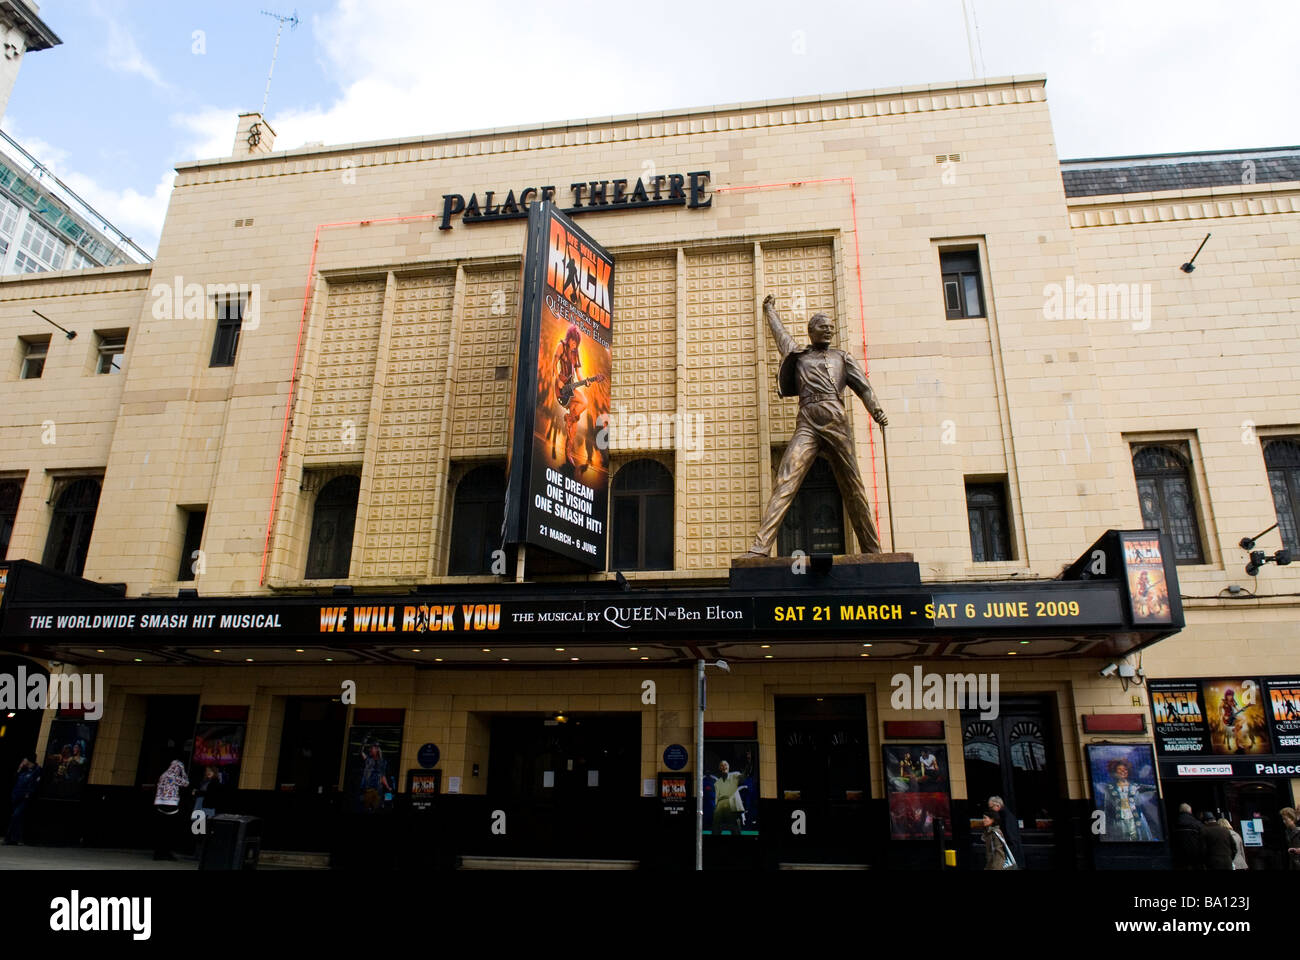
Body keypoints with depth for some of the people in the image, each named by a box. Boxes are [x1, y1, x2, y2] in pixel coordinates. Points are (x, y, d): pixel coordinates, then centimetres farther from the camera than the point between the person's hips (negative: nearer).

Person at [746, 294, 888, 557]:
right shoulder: (798, 355, 25)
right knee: (785, 483, -16)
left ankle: (872, 550, 8)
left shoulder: (841, 357, 24)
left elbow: (862, 386, 13)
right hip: (807, 424, -1)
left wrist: (875, 410, -5)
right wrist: (769, 309, 57)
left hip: (835, 419, 1)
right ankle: (760, 548, -26)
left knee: (853, 487, 1)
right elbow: (780, 332, 42)